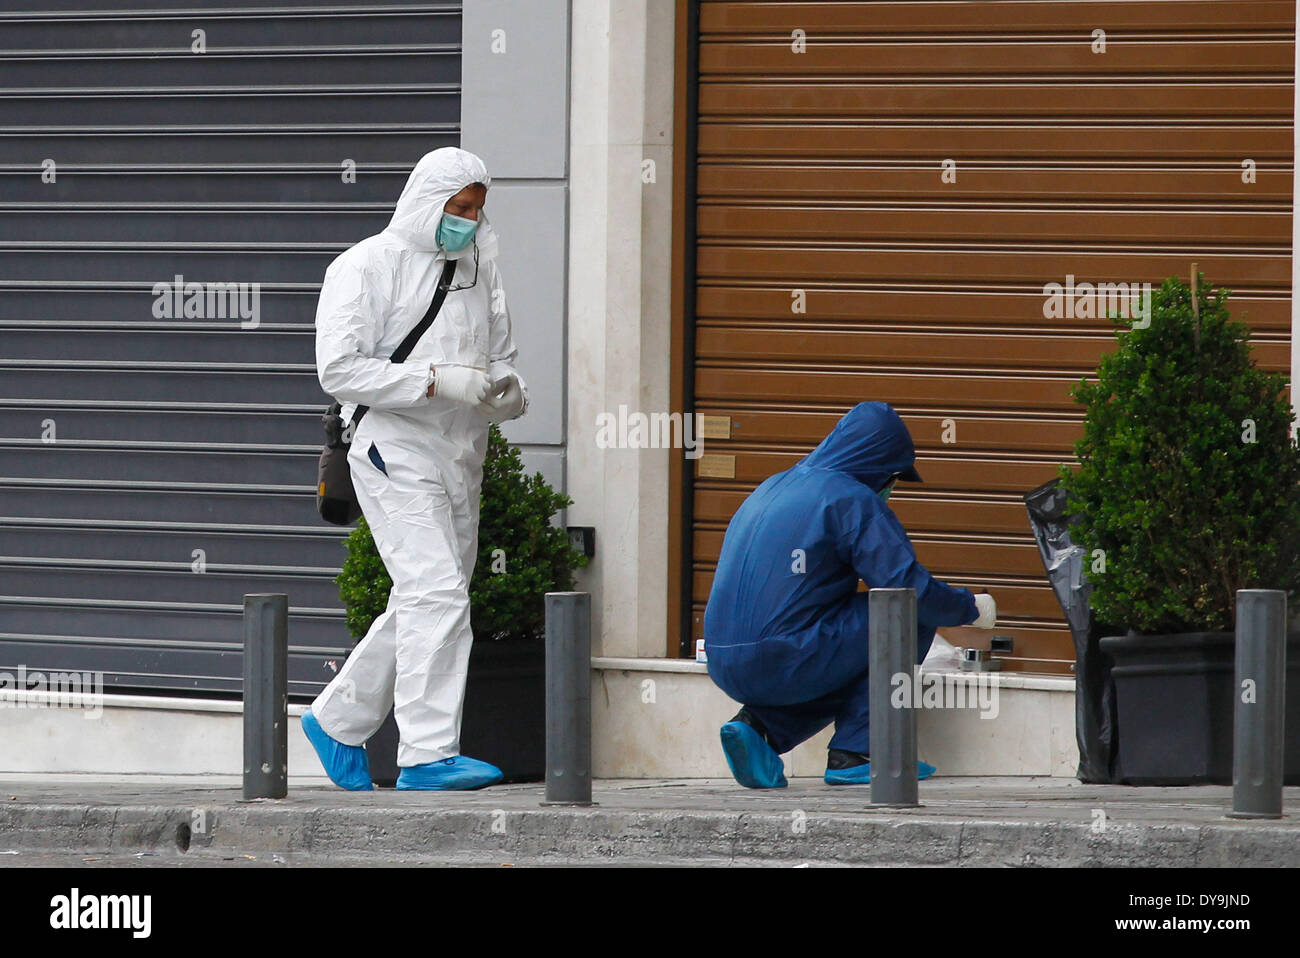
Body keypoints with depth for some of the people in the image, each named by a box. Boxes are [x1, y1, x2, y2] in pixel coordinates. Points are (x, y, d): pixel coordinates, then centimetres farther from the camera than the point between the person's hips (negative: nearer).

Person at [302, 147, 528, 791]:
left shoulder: (477, 273, 18)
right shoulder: (366, 267, -5)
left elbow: (499, 359, 25)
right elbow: (339, 369, -14)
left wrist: (507, 392, 0)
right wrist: (436, 382, -21)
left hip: (459, 458, 8)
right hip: (394, 451, -8)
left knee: (419, 605, 12)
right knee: (436, 594, -18)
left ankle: (337, 722, 28)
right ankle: (429, 754, -19)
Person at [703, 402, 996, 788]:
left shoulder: (771, 488, 21)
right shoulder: (855, 500, -4)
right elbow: (911, 588, -9)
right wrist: (971, 608, 10)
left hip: (726, 668, 8)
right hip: (787, 664, -8)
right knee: (912, 617, 6)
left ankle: (756, 725, 7)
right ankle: (854, 753, 2)